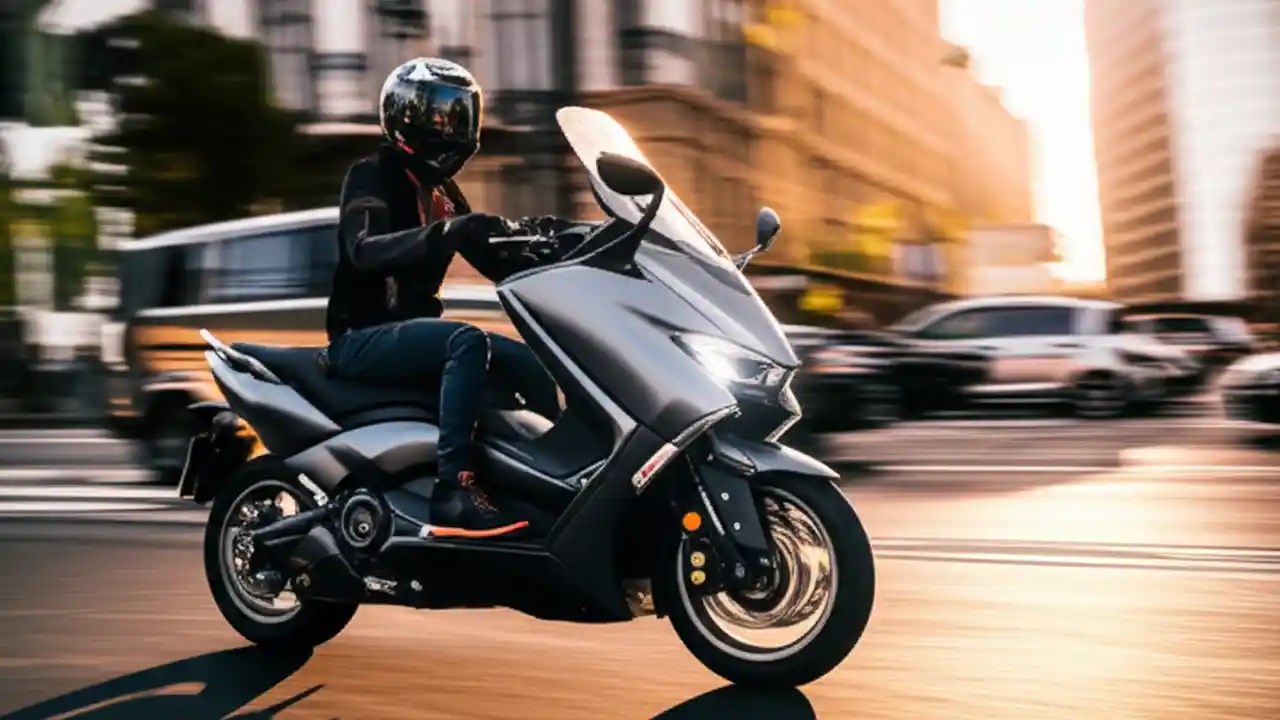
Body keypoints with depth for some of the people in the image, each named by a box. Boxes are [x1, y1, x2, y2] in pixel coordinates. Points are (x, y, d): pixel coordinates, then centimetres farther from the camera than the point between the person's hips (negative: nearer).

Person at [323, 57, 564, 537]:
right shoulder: (372, 174, -8)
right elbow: (363, 249, -28)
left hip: (414, 331, 8)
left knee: (530, 366, -6)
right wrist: (443, 233, -43)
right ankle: (453, 488, -37)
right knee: (468, 341, -33)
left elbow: (493, 261, 12)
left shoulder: (441, 191, 16)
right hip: (362, 339, -8)